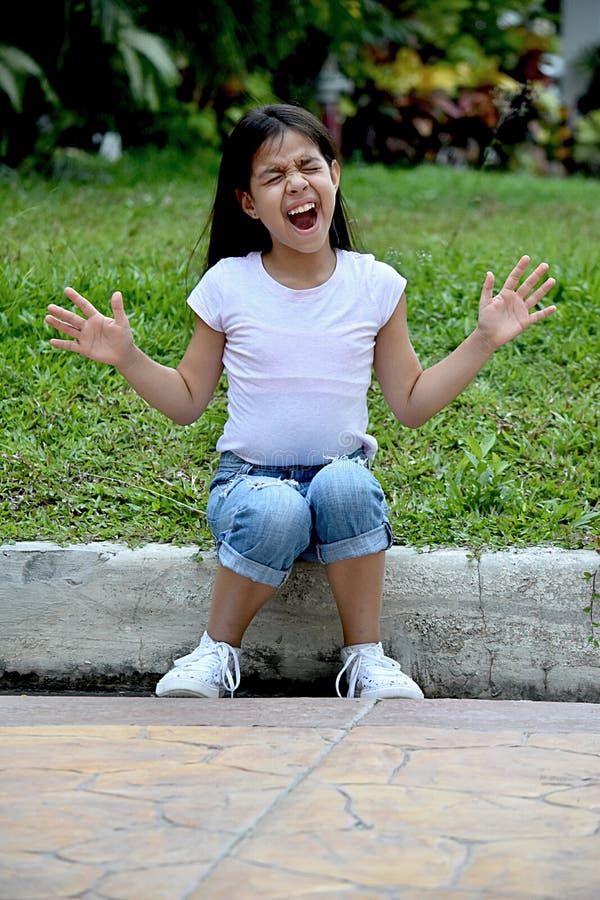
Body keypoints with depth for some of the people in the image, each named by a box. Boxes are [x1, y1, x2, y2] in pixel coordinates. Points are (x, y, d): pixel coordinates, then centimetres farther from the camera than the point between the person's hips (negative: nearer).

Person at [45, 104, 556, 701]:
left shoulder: (374, 285, 1)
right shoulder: (229, 284, 0)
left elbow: (410, 404, 7)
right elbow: (188, 401, 7)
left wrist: (484, 340, -1)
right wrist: (127, 358, -9)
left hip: (343, 473, 1)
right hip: (249, 479, -1)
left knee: (344, 484, -37)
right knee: (275, 511, -38)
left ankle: (366, 658, -19)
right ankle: (216, 651, -12)